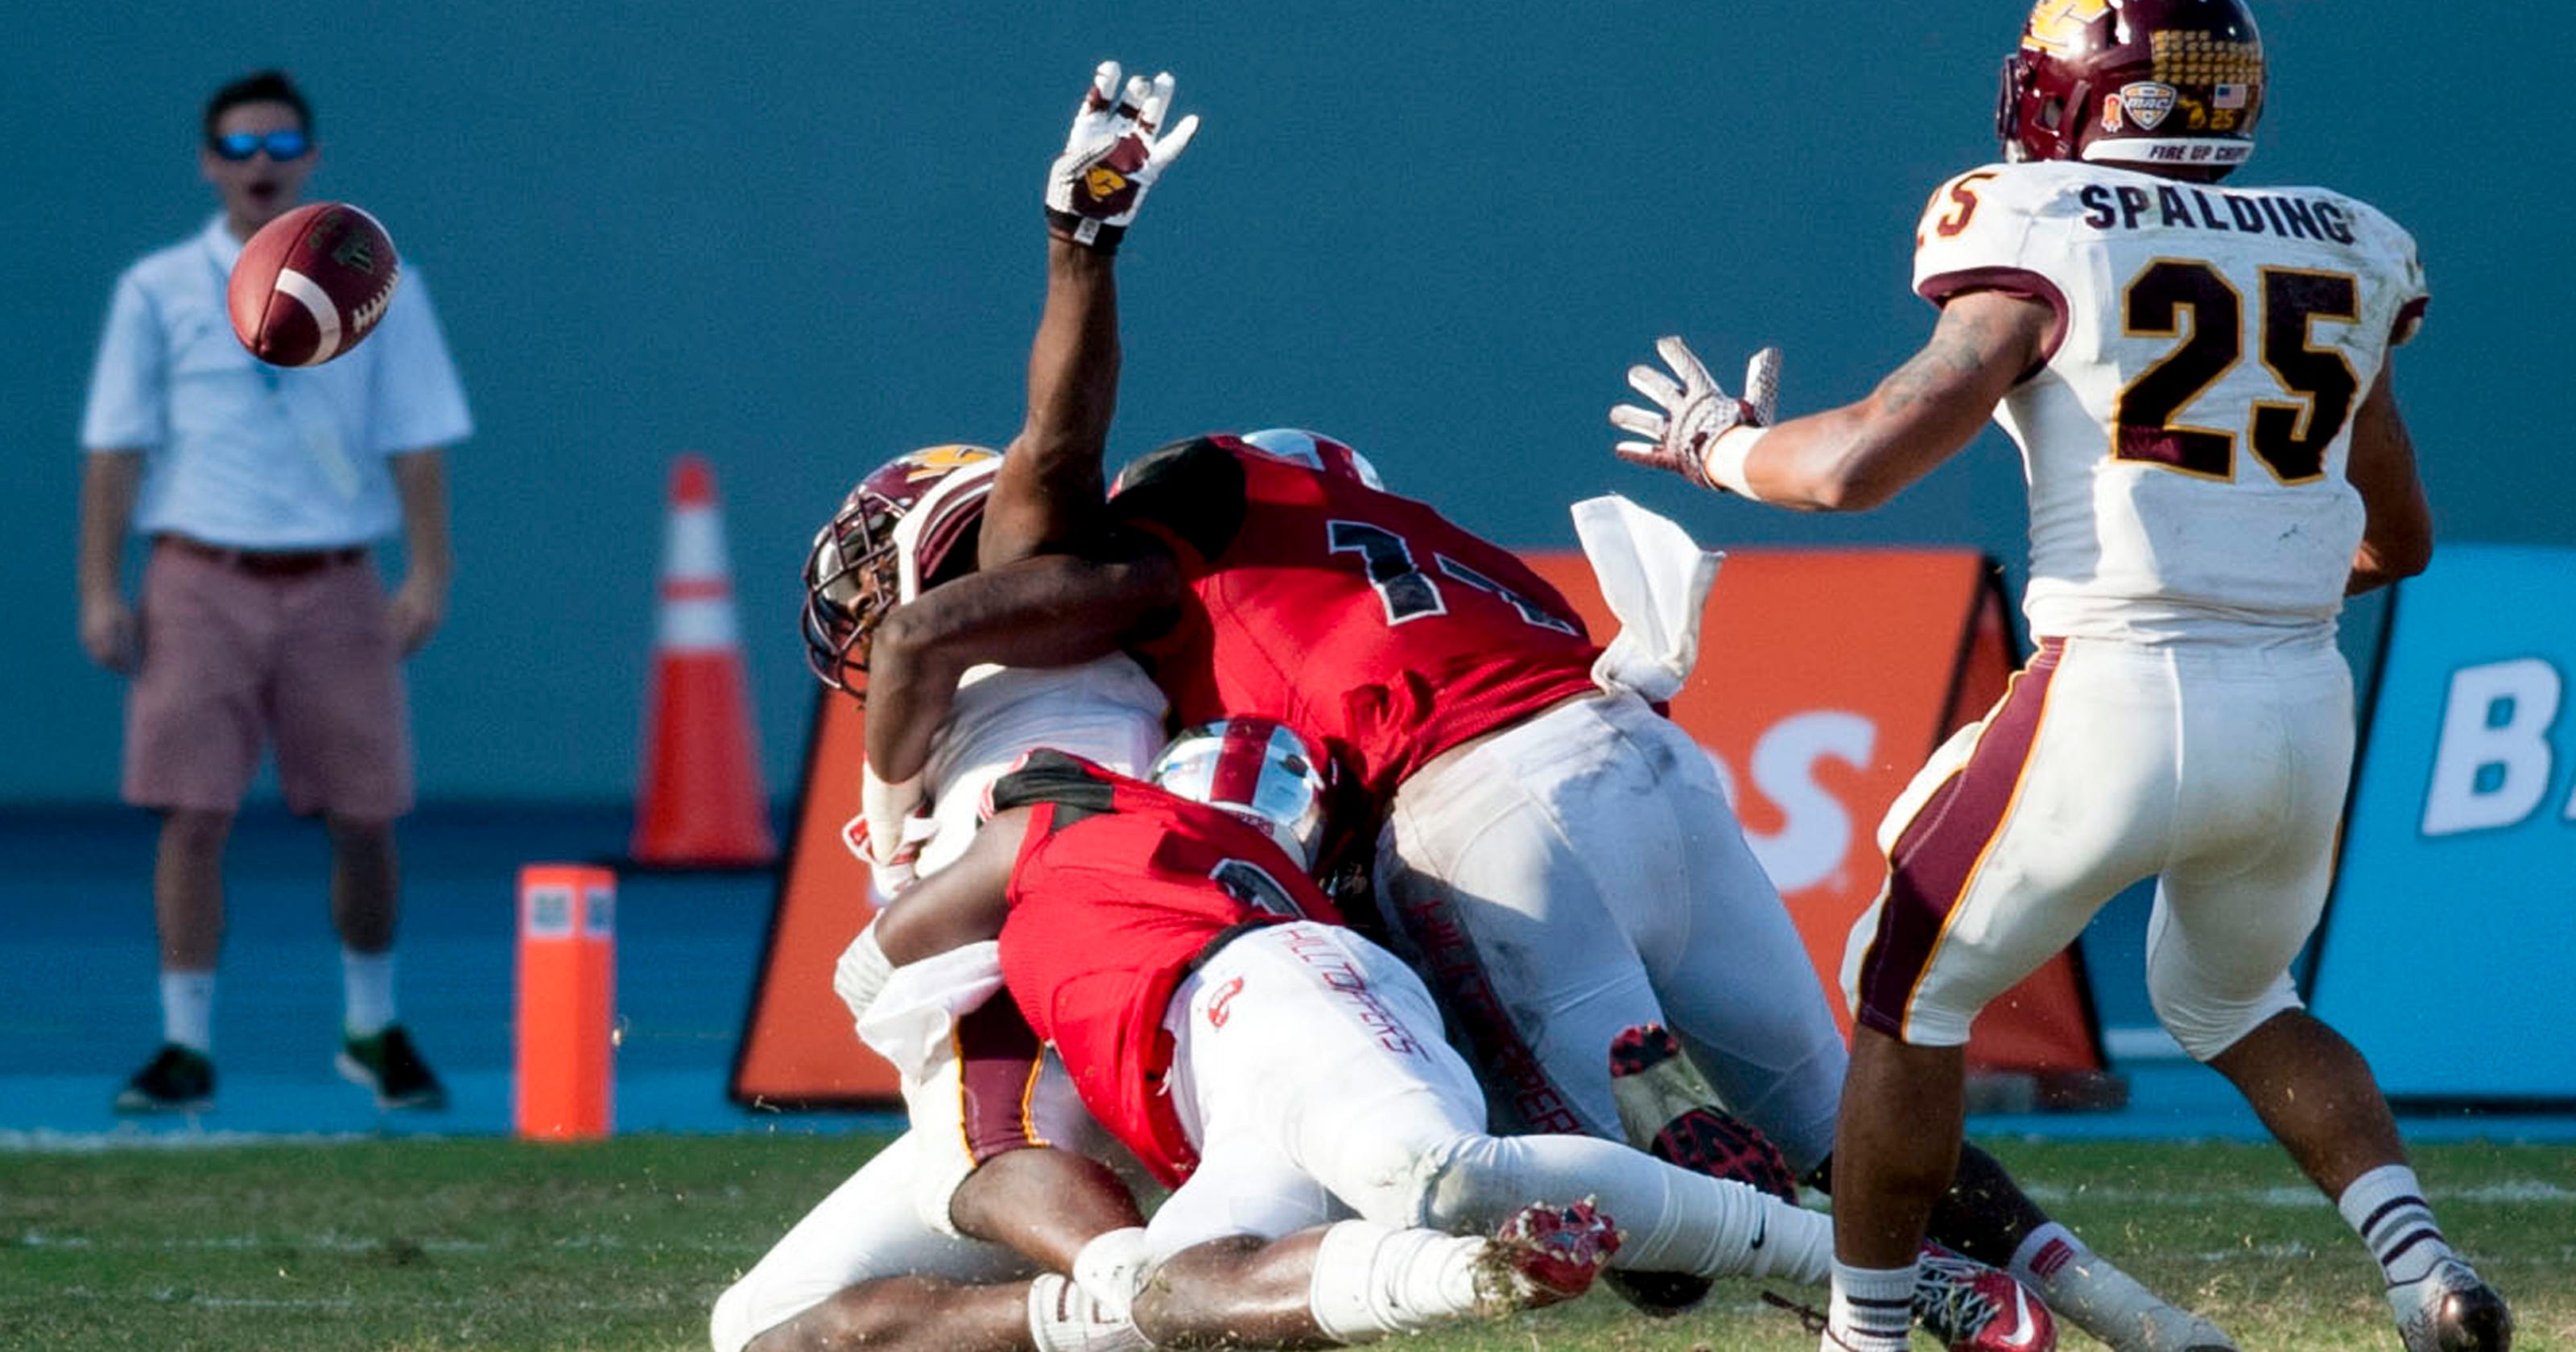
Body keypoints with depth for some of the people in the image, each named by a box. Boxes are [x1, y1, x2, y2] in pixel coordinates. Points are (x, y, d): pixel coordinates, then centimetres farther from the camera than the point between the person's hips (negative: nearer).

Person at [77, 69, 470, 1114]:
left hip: (335, 588, 1)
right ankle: (187, 1047, -1)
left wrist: (429, 574, -6)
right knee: (192, 817, -7)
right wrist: (99, 592, -3)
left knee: (364, 820, 4)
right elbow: (115, 446, 4)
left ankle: (373, 1030, 24)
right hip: (201, 584, -1)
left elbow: (416, 439, 4)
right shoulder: (159, 292, 5)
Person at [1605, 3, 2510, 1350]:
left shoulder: (2051, 244, -3)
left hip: (2116, 700, -5)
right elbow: (2400, 539, 24)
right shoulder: (2343, 255, 13)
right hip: (2303, 718, 5)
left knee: (1909, 992, 17)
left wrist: (1720, 444, 11)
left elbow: (1857, 465, -10)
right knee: (2229, 1004, 30)